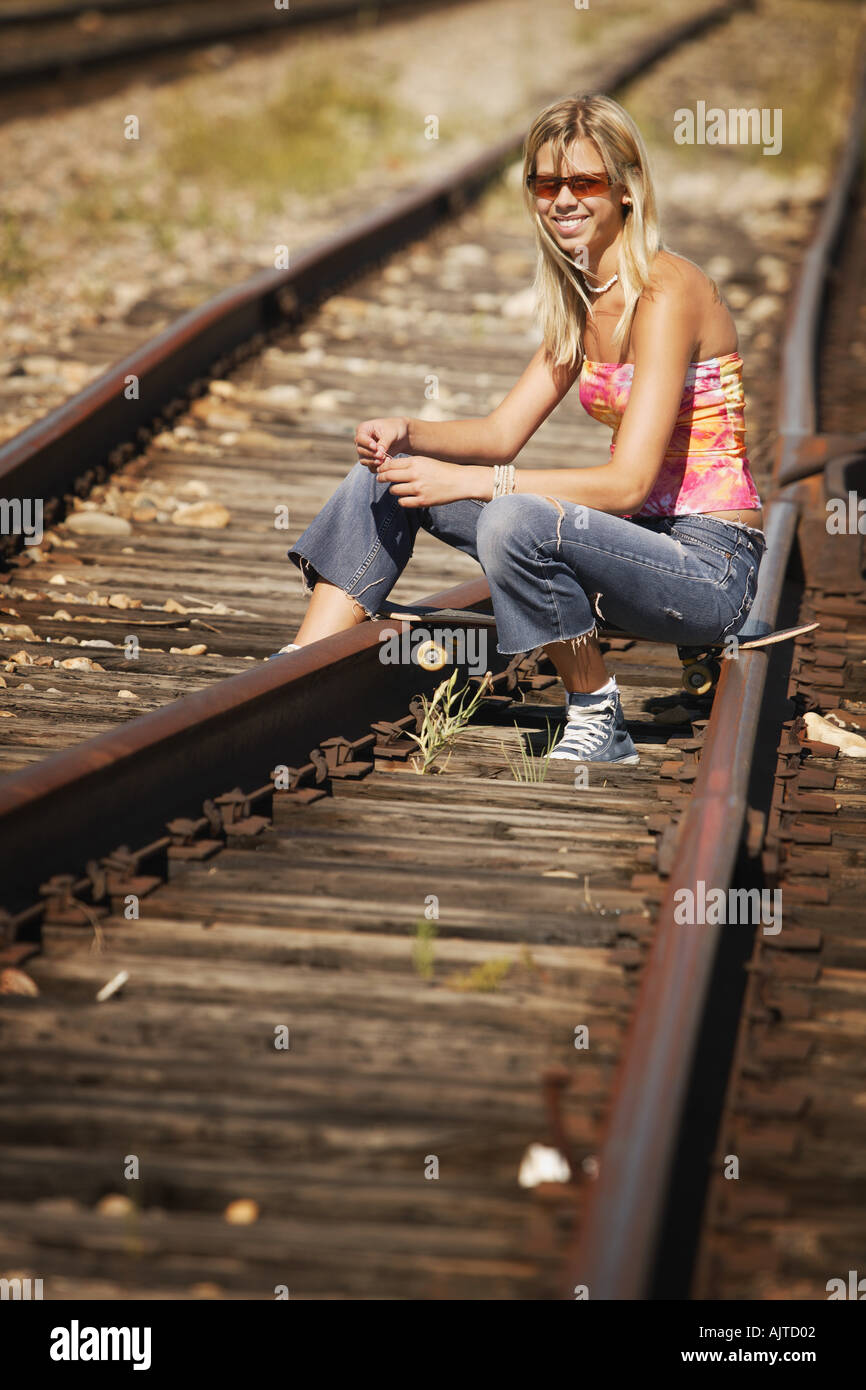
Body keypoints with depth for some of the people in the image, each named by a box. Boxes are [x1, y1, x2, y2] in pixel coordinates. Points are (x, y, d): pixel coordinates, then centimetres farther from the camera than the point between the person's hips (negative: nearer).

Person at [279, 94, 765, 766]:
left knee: (515, 522, -36)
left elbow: (629, 479, -23)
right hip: (638, 542, 9)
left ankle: (597, 721, -15)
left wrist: (469, 482, -24)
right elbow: (503, 432, 12)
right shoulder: (580, 301, 10)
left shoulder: (668, 292, -17)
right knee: (388, 477, 2)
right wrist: (407, 433, -8)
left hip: (712, 564, -9)